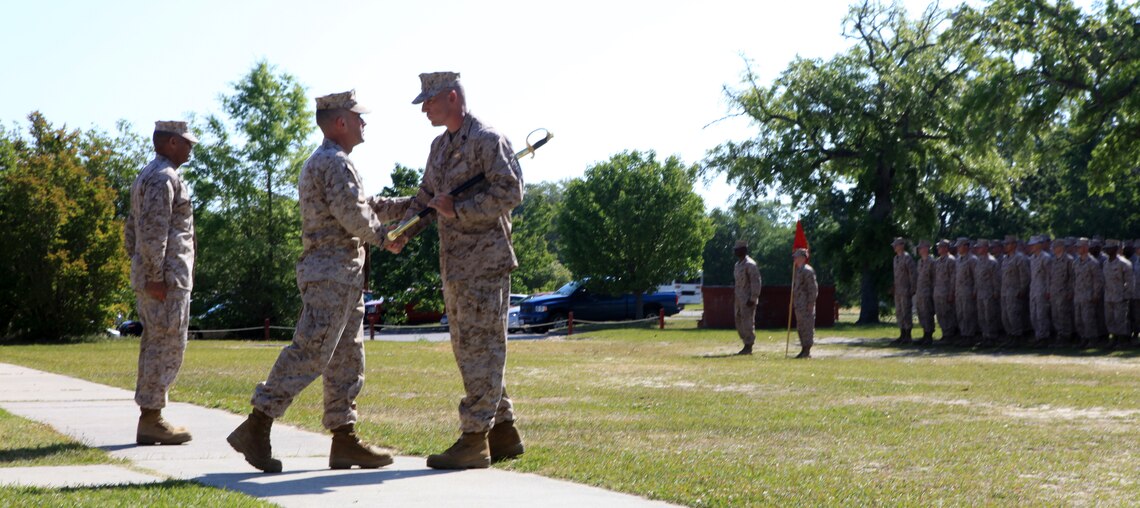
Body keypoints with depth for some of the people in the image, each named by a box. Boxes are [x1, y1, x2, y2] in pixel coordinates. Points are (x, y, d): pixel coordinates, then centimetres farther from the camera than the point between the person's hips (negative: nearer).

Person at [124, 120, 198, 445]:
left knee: (155, 346, 11)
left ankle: (150, 420, 14)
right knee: (166, 346, -8)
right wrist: (155, 278, -22)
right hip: (167, 278, -10)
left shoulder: (145, 177, 20)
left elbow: (132, 229, 23)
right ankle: (151, 420, -7)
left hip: (150, 279, 10)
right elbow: (152, 231, -21)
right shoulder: (163, 178, -13)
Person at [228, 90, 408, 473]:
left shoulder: (319, 162, 22)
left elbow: (365, 205, 28)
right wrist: (380, 234, -2)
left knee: (346, 359, 9)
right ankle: (256, 427, -14)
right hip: (334, 270, -11)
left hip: (342, 274, 11)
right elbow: (352, 214, -20)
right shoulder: (335, 162, -12)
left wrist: (412, 205, 24)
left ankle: (344, 441, 10)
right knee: (309, 353, -13)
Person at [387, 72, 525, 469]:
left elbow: (510, 193, -18)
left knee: (481, 349, -8)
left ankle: (474, 439, -7)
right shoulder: (440, 146, 17)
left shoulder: (487, 140, -10)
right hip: (454, 264, 10)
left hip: (485, 261, -10)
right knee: (467, 349, 11)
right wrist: (403, 233, 7)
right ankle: (503, 433, 18)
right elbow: (426, 197, 23)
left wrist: (459, 209, -19)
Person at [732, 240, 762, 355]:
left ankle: (748, 347, -5)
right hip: (739, 299, 10)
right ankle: (747, 345, 17)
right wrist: (735, 299, 21)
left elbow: (756, 282, -17)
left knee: (747, 322, -8)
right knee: (739, 323, 10)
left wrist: (753, 299, -21)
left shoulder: (750, 264, -13)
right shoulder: (737, 264, 16)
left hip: (748, 299, -10)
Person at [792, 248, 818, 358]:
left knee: (807, 327, -7)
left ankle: (807, 351, -6)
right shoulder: (798, 270, 18)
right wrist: (793, 302, 20)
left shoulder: (807, 270, -12)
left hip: (806, 305, -10)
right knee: (800, 328, 12)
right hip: (799, 306, 10)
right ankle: (804, 350, 17)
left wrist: (811, 303, -19)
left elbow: (813, 288, -16)